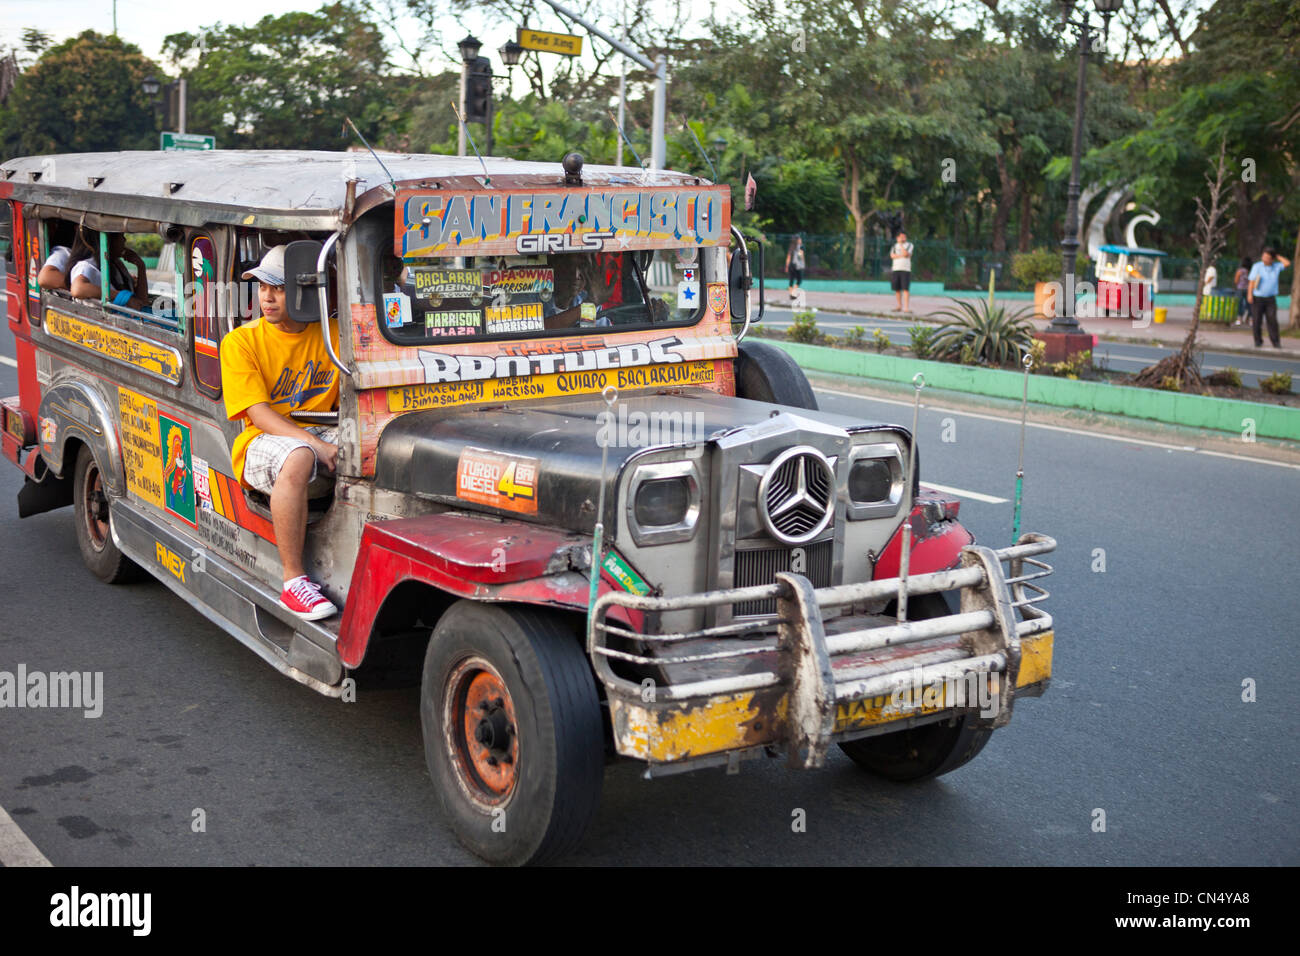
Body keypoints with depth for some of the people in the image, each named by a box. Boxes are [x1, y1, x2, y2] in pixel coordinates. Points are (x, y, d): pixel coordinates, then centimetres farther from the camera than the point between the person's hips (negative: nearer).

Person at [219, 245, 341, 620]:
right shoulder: (240, 342, -1)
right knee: (297, 459, -39)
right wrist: (317, 445, -25)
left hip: (323, 434, 3)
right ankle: (293, 581, -31)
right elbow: (260, 414, -11)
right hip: (263, 439, -3)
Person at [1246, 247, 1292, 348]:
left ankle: (1275, 341, -1)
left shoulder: (1276, 267, 6)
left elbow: (1287, 263, -6)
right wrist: (1249, 294, -11)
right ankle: (1258, 341, 9)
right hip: (1257, 298, -2)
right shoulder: (1257, 266, -2)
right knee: (1256, 320, 0)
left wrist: (1277, 256, 0)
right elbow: (1252, 281, -4)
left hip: (1270, 298, 2)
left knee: (1272, 320, -3)